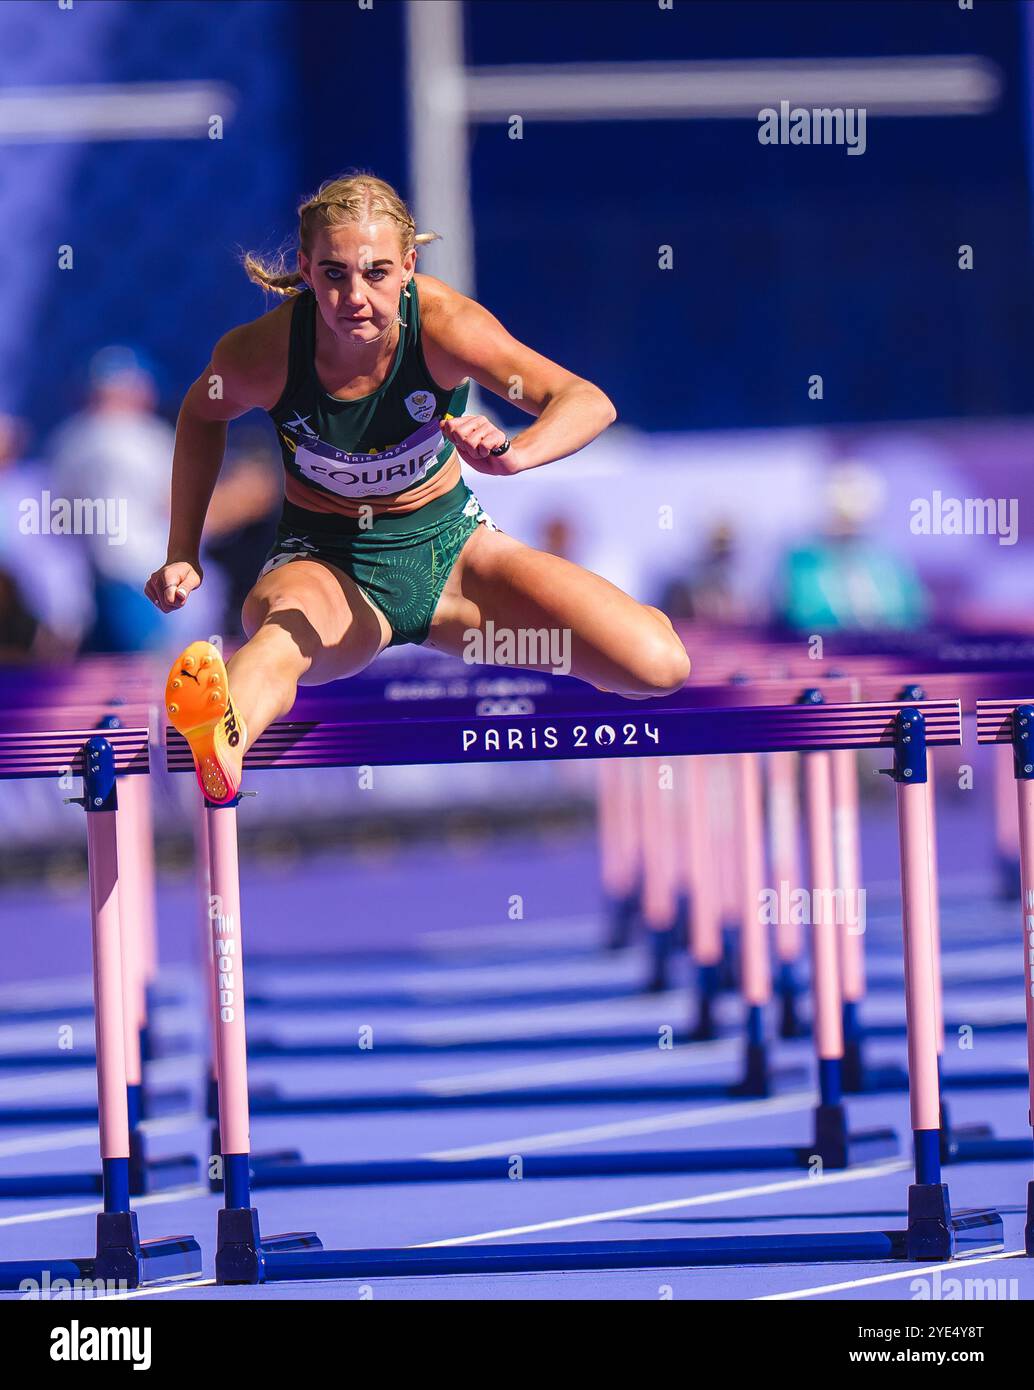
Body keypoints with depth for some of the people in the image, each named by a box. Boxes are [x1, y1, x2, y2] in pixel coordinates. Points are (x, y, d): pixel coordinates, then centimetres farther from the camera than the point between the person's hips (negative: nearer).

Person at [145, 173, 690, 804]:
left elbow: (590, 402, -32)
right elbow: (203, 414, 5)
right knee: (286, 628, -44)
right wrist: (183, 554, 0)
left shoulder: (442, 323, -24)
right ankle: (222, 742, -79)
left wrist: (514, 454, -53)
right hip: (323, 562, -2)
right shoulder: (261, 352, -20)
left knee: (659, 665, -14)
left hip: (446, 544, 2)